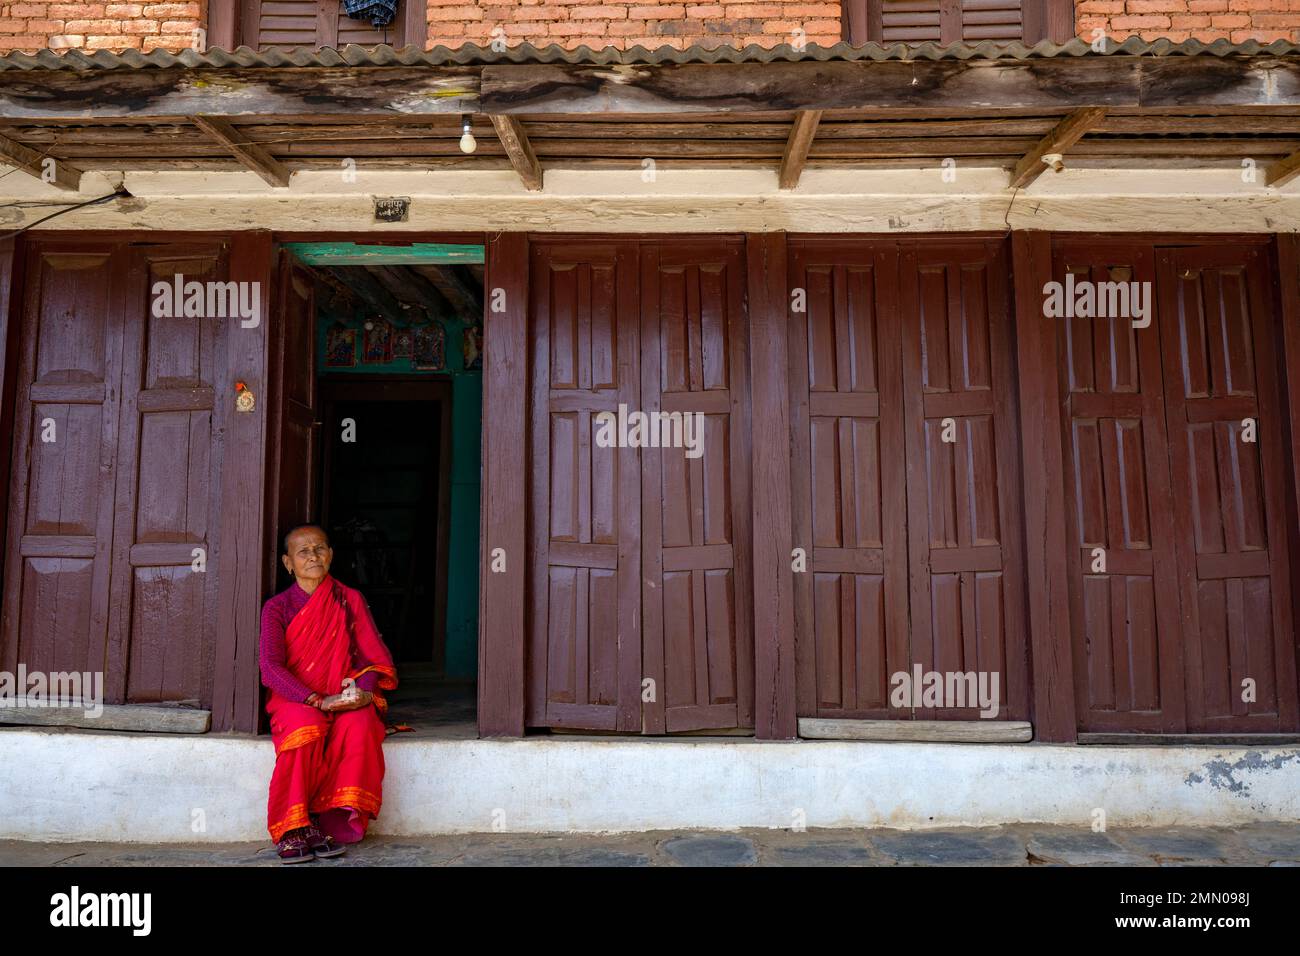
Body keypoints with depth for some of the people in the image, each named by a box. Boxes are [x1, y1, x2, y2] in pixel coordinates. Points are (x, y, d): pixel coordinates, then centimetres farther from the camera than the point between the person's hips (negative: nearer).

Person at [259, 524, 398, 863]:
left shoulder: (350, 600, 10)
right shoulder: (277, 607, 4)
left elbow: (375, 656, 6)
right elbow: (271, 666, -8)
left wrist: (364, 690, -17)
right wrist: (318, 700, -22)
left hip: (345, 700, 1)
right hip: (295, 700, -1)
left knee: (360, 724, -32)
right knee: (307, 727, -35)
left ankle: (330, 822, -27)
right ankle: (292, 830, -24)